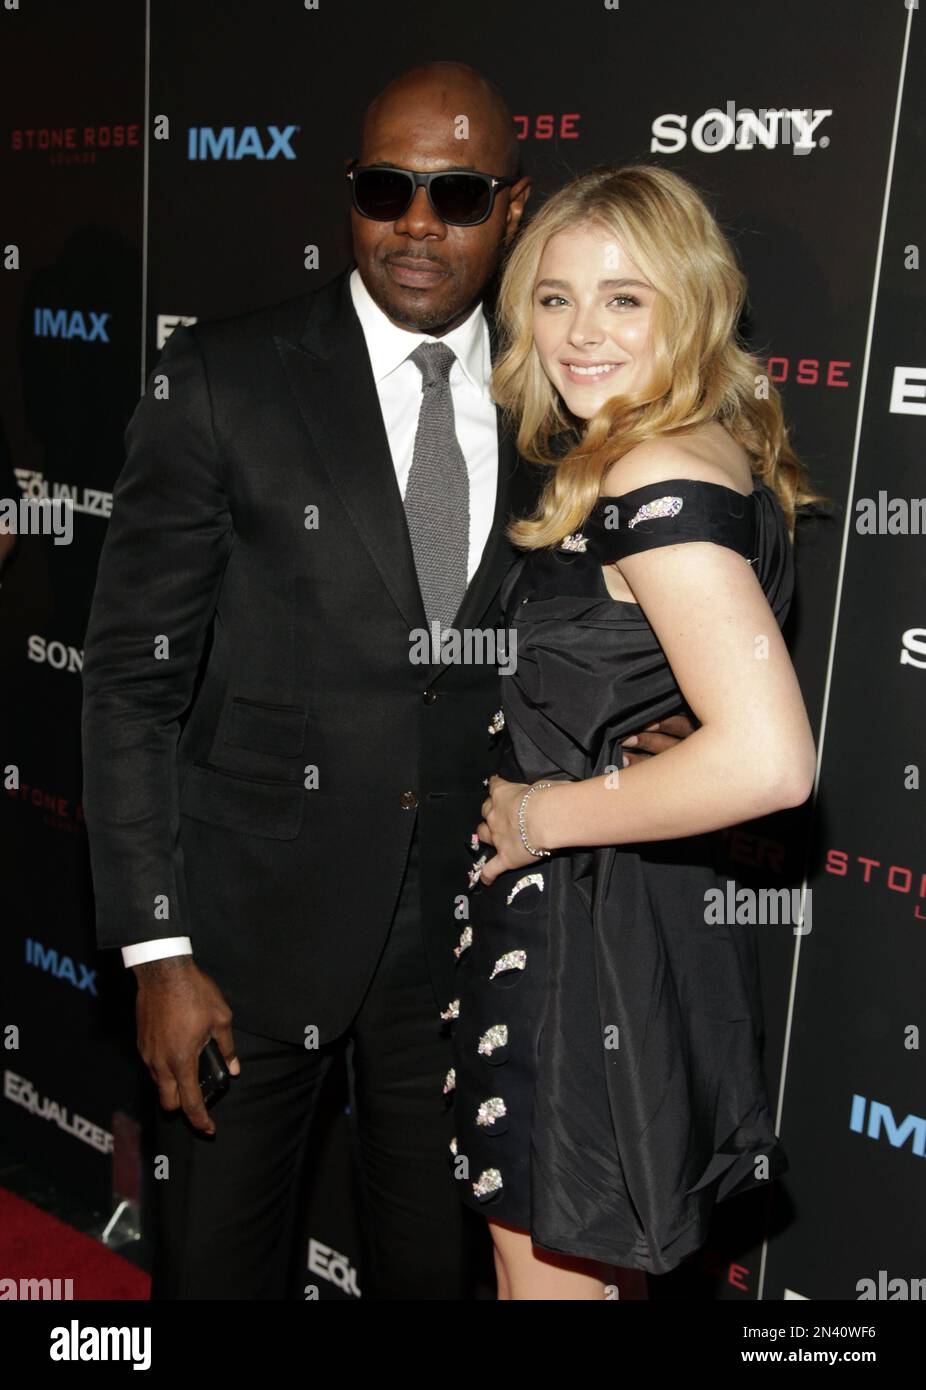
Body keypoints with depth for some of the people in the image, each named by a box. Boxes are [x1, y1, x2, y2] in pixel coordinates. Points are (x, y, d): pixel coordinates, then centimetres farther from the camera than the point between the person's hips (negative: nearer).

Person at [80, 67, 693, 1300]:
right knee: (221, 1261, 14)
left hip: (463, 915, 3)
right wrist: (157, 948, -11)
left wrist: (629, 741, -9)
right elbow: (134, 676, -8)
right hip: (255, 917, -2)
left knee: (436, 1260, 19)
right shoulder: (222, 379, -8)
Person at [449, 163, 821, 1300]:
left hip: (591, 938, -9)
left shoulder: (659, 479, -22)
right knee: (596, 1257, 25)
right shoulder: (711, 455, 9)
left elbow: (768, 760, -31)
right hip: (642, 919, 10)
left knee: (550, 1268, 10)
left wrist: (543, 814, -20)